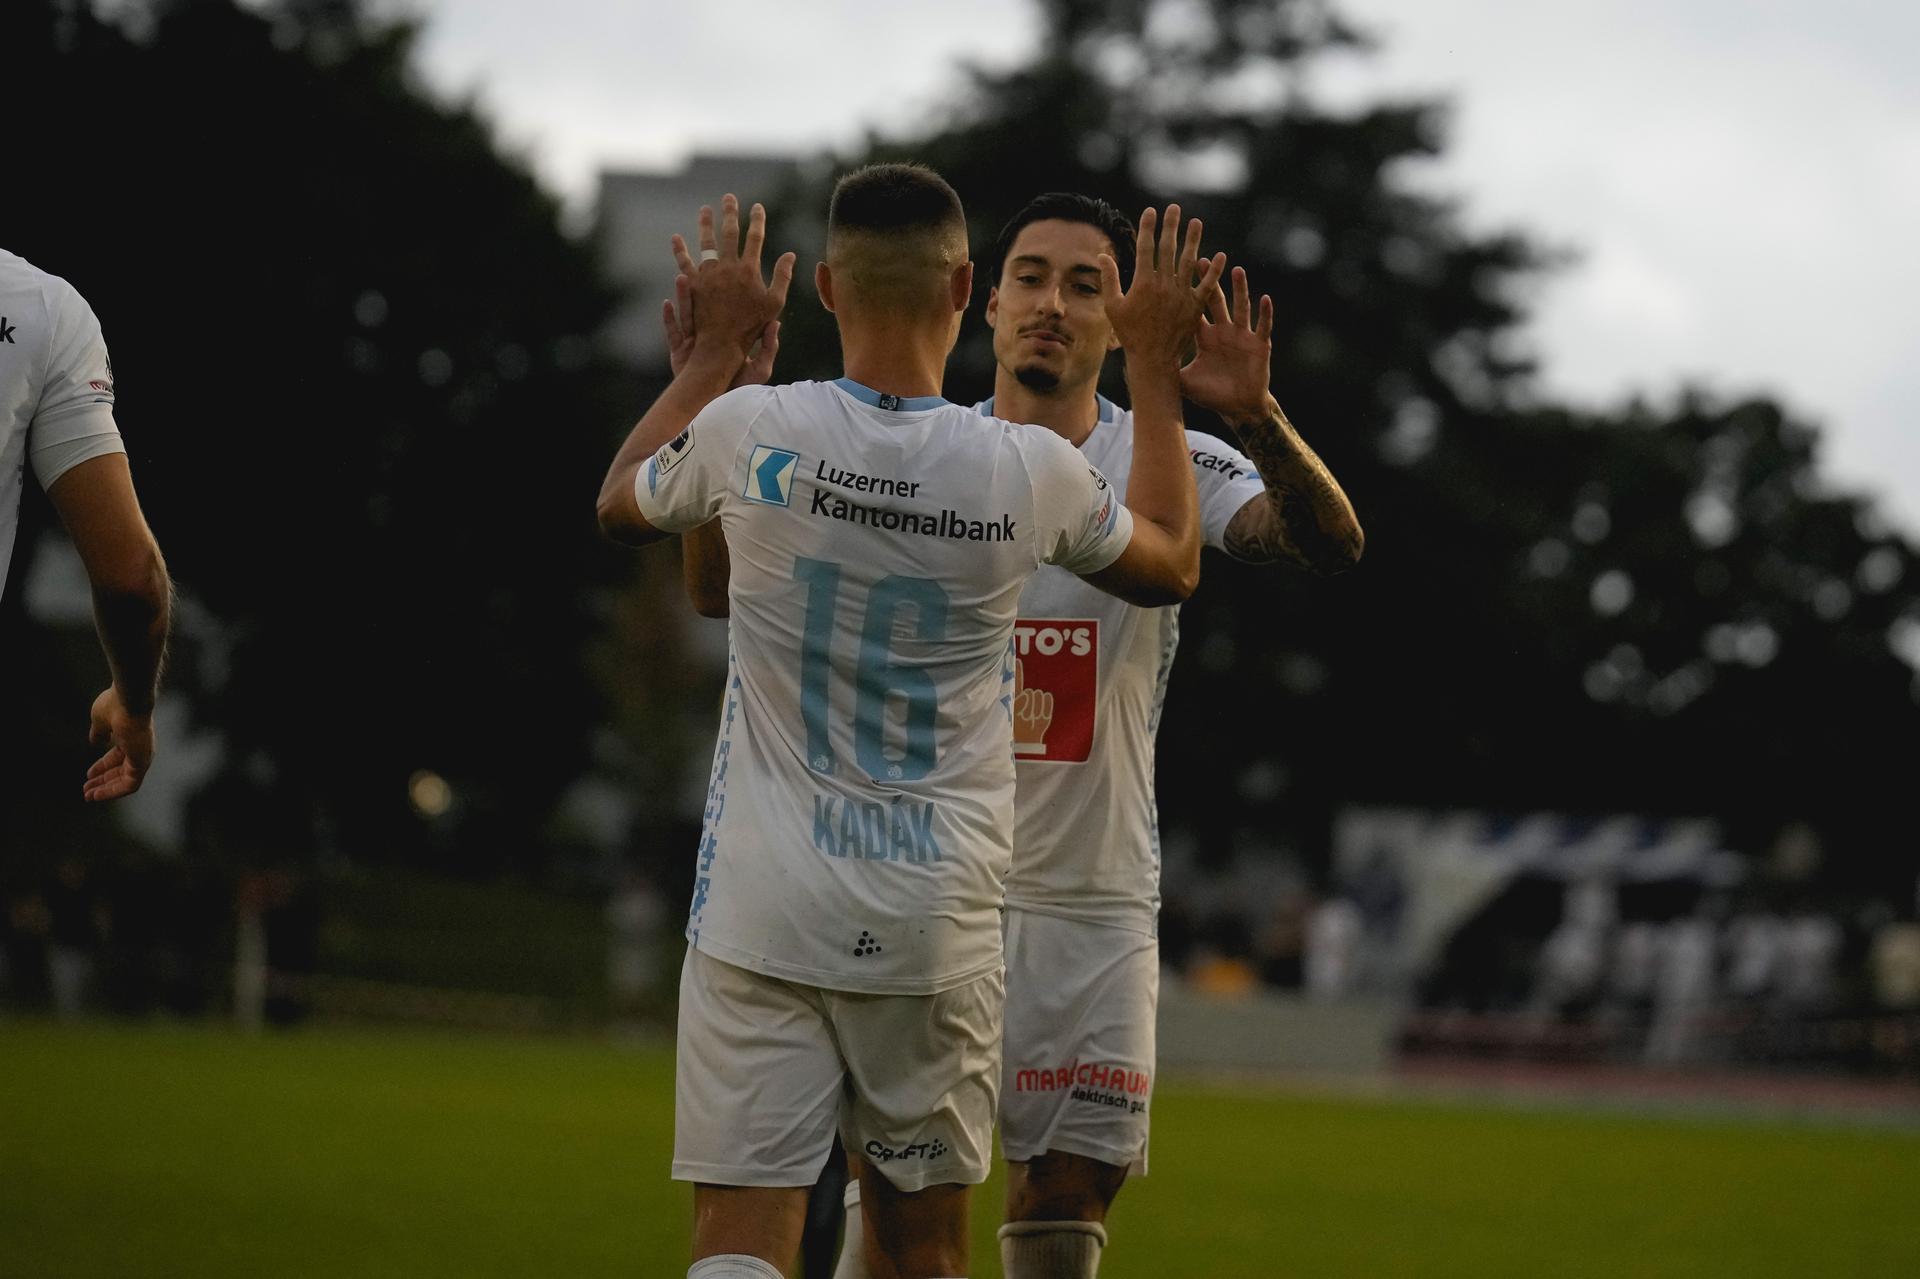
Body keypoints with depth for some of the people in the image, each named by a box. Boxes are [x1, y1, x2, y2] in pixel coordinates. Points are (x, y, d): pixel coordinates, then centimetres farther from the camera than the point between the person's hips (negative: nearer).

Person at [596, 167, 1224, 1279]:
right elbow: (1171, 565, 18)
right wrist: (1155, 367, 25)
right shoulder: (1033, 472, -6)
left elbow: (622, 505, 18)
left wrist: (716, 352, 28)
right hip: (939, 934, 1)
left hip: (765, 914, -1)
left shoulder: (748, 433, -7)